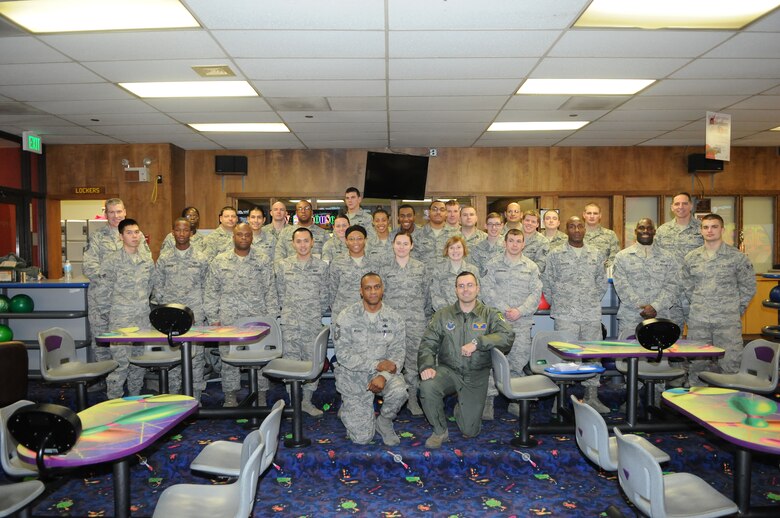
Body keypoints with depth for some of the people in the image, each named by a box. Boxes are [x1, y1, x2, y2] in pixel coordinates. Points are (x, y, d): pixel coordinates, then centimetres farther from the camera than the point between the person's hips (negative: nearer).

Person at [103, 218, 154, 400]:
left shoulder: (148, 260, 8)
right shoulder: (113, 261, -6)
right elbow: (107, 290, -1)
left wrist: (141, 304, 13)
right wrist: (115, 310, 3)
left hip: (143, 318, 5)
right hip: (121, 319, -5)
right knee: (120, 362, -6)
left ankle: (135, 396, 25)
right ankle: (114, 400, 6)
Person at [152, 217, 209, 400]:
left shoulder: (201, 258, 4)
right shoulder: (164, 258, 7)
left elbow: (206, 287, 5)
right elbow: (157, 286, 9)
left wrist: (197, 312, -2)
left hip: (195, 315, -1)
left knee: (196, 355, 1)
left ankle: (196, 396, 12)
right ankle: (173, 396, 18)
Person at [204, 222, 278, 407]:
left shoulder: (263, 261, 5)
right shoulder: (219, 261, 6)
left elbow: (270, 291, 4)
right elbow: (211, 292, 6)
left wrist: (271, 317, -3)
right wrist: (213, 318, 0)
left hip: (257, 319, 0)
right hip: (228, 320, 1)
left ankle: (260, 396, 14)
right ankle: (230, 396, 21)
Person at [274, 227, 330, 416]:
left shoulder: (322, 266, 3)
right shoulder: (282, 265, 3)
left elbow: (325, 295, 8)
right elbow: (280, 293, 9)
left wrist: (317, 313, 7)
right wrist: (288, 310, 8)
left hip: (313, 323, 0)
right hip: (290, 322, 0)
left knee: (313, 360, 4)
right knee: (291, 361, 2)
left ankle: (307, 401, 17)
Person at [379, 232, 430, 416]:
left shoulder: (420, 268, 6)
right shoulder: (385, 269, 4)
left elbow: (426, 294, 10)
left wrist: (427, 316, 9)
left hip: (416, 321, 1)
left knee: (414, 359, 3)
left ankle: (412, 398, 16)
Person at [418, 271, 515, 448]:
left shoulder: (490, 315, 0)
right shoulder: (443, 315, 3)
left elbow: (508, 336, -18)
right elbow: (427, 343, -2)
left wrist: (477, 343, -28)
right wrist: (426, 366, -21)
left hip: (476, 375, 0)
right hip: (448, 370, 1)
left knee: (469, 431, -1)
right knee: (427, 386, -32)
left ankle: (460, 409, 38)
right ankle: (440, 431, -5)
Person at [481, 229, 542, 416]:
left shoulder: (531, 267, 12)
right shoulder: (493, 264, 7)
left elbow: (536, 293, 4)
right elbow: (487, 289, -2)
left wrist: (520, 311, -10)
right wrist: (504, 309, -12)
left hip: (522, 322, 1)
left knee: (518, 362, 1)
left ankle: (515, 401, 12)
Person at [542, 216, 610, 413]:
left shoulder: (597, 254, 10)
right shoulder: (555, 254, 2)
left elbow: (602, 282, 17)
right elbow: (547, 282, 6)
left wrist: (594, 302, 12)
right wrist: (556, 304, 5)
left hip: (592, 314, 3)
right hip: (565, 315, -3)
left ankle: (591, 396, 17)